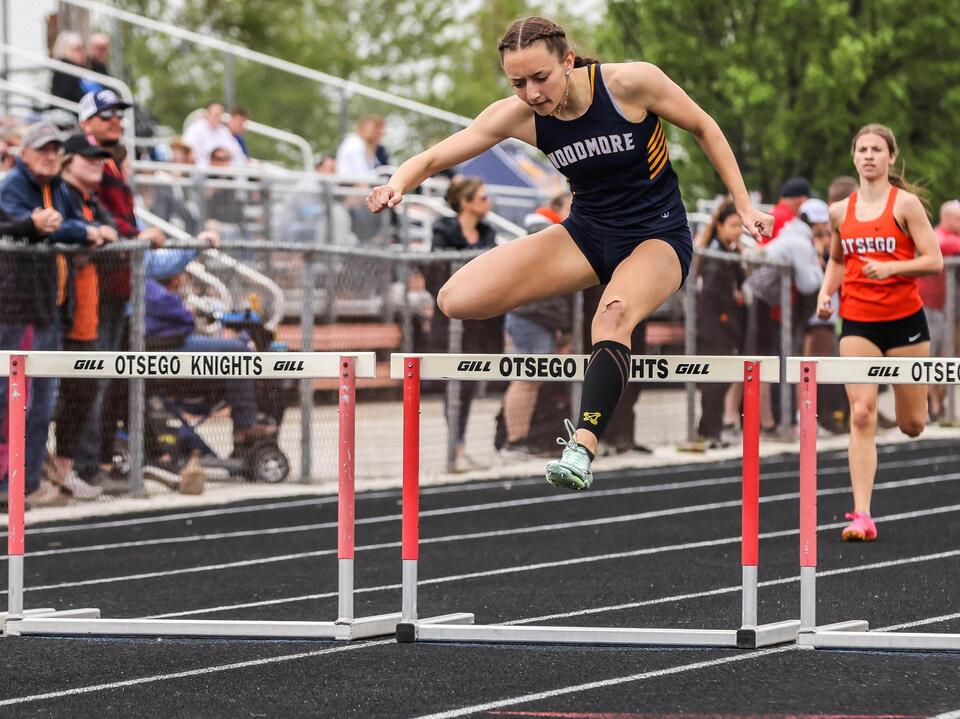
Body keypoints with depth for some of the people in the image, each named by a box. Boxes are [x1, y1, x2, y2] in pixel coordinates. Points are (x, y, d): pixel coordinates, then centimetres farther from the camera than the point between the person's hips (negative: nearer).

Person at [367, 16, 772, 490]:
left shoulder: (631, 82, -21)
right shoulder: (517, 116, -12)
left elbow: (704, 129, -6)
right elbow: (434, 157, -9)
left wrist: (744, 206, -4)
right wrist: (397, 184, -32)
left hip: (657, 237, -4)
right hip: (588, 233, 4)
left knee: (615, 313, -41)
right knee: (457, 300, -16)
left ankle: (582, 449, -46)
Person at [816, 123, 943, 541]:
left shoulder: (905, 203, -6)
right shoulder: (840, 211, 7)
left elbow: (934, 261, -10)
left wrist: (890, 268, -23)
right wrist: (826, 291, 5)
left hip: (905, 318, -2)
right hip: (857, 322, 2)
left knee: (912, 424, 6)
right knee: (861, 414, -12)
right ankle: (862, 516, -15)